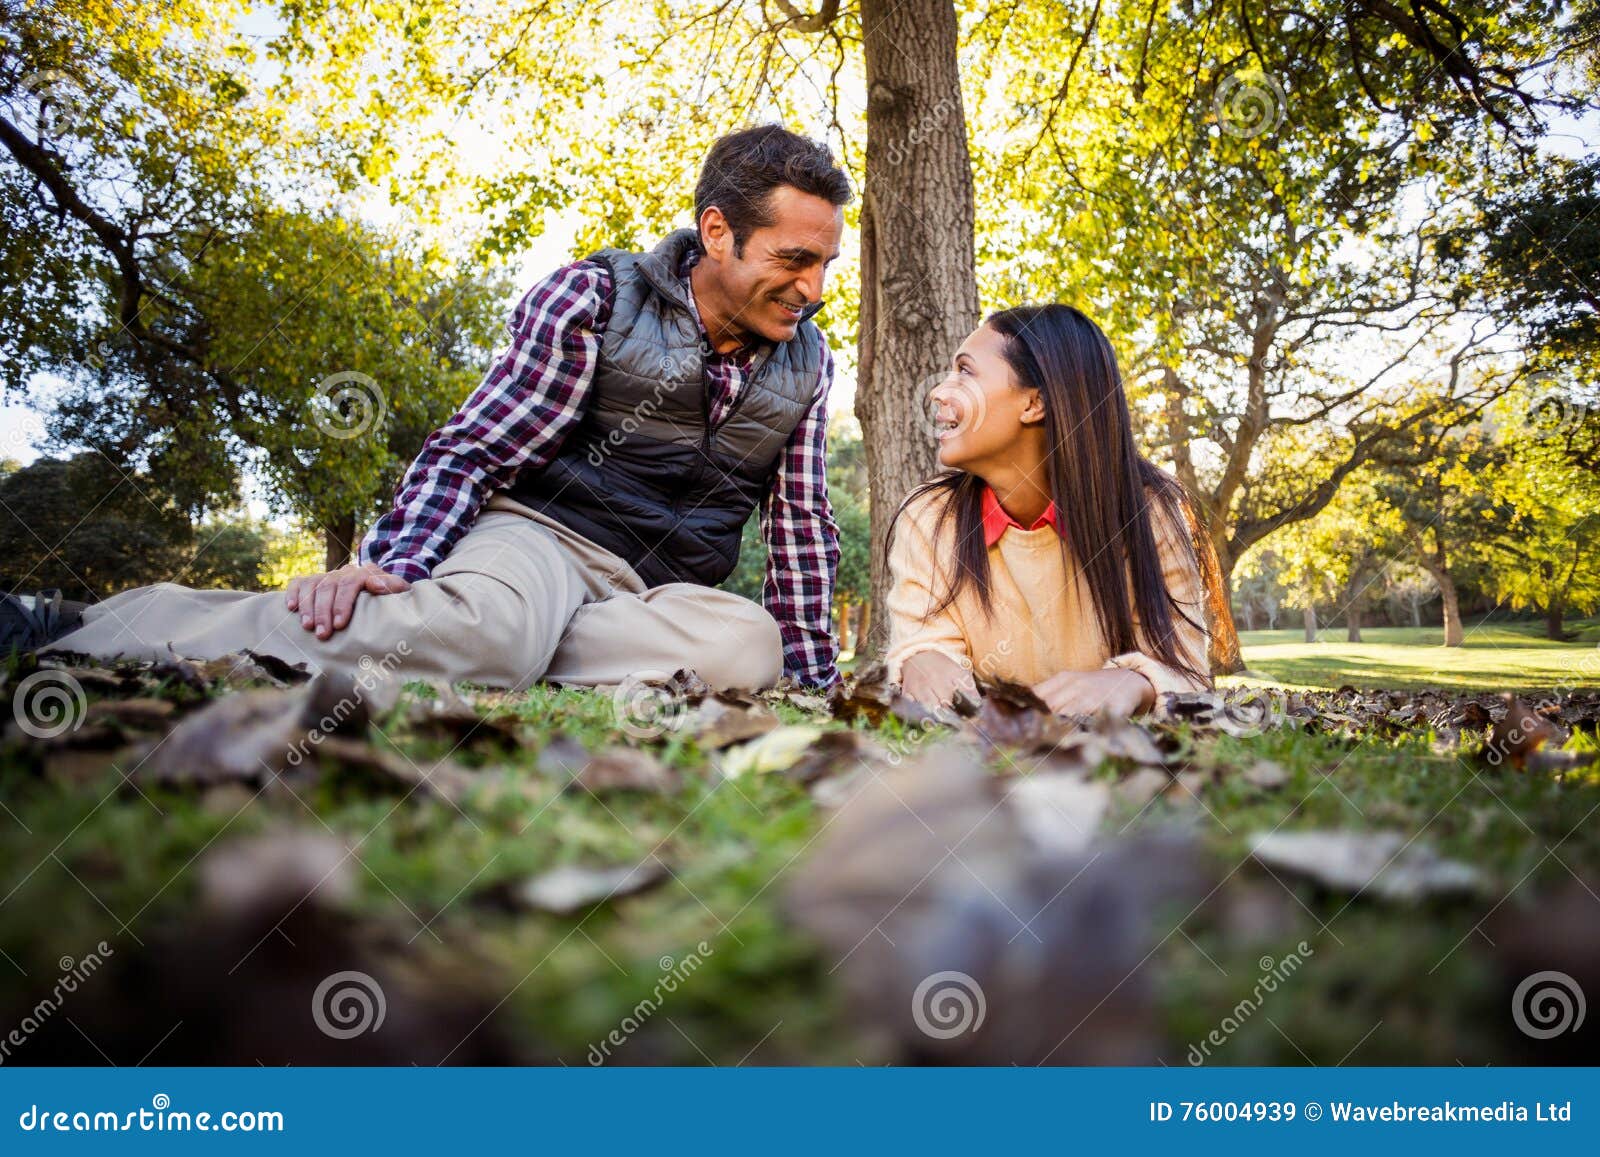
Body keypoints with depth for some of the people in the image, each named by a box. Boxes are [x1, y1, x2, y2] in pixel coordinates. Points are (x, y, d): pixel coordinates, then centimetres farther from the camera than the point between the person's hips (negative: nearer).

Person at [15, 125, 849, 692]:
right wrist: (391, 562, -22)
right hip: (543, 532, -3)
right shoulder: (592, 297, -1)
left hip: (659, 590, 4)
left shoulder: (807, 362, 12)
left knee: (752, 643, -34)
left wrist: (811, 682, 9)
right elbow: (470, 451, -4)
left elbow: (801, 525, 15)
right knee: (476, 626, -41)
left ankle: (487, 642, -27)